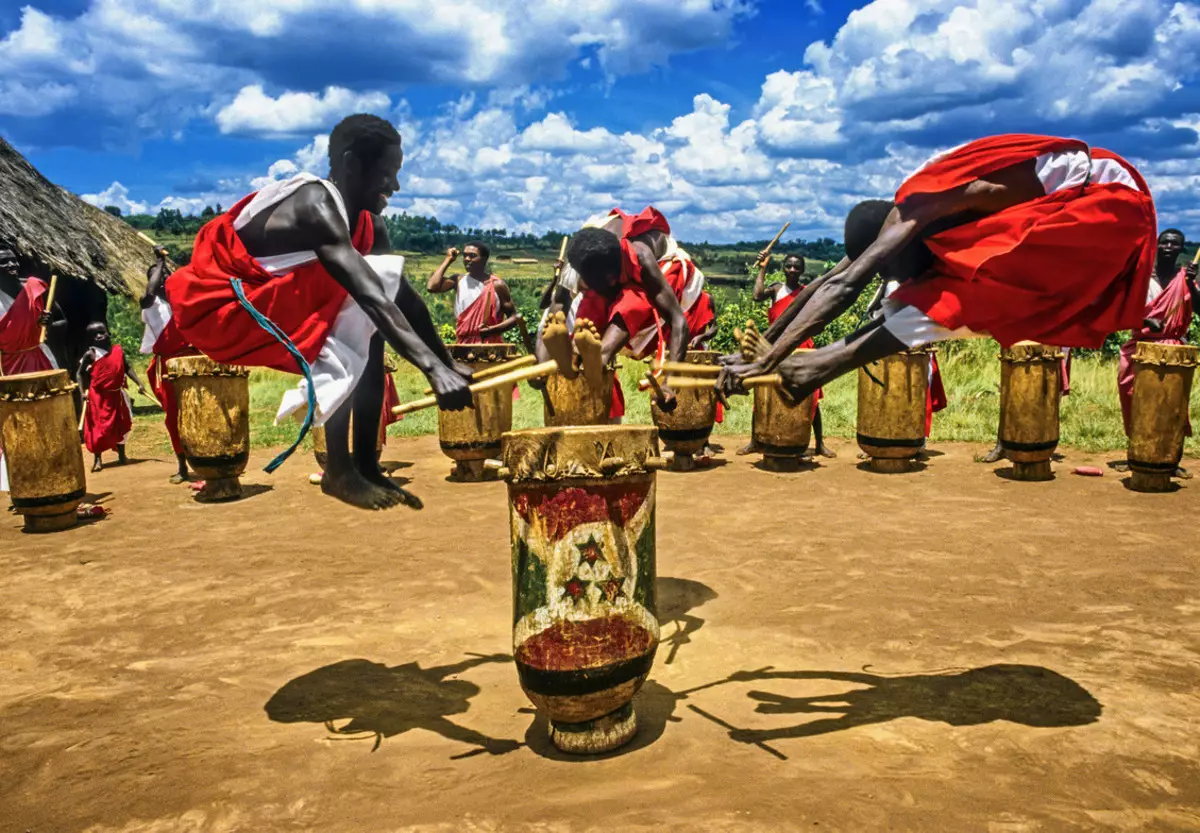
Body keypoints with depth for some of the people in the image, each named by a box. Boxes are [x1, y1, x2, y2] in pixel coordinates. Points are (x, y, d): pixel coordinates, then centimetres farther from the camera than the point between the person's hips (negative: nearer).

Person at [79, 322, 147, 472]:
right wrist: (83, 391, -12)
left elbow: (127, 368, 6)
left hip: (116, 394, 3)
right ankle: (97, 459, 6)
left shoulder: (118, 351, 2)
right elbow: (81, 373, -1)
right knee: (98, 427, -2)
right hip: (97, 396, -3)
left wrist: (139, 383, -4)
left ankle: (121, 455, 26)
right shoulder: (90, 354, -6)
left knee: (120, 425, 12)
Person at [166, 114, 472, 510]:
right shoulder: (316, 207, -23)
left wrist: (448, 361, -1)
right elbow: (372, 296, -35)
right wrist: (435, 368, -41)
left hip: (266, 300, 9)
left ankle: (366, 466, -3)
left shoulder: (365, 221, 4)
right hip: (220, 307, -9)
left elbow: (399, 291, 5)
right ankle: (340, 470, -22)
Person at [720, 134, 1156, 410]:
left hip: (1110, 198, -10)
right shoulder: (910, 212, 3)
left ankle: (835, 359, -27)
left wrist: (766, 363, -35)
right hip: (1083, 208, 10)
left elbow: (845, 286, -33)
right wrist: (760, 349, 1)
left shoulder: (920, 202, -24)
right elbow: (830, 279, 3)